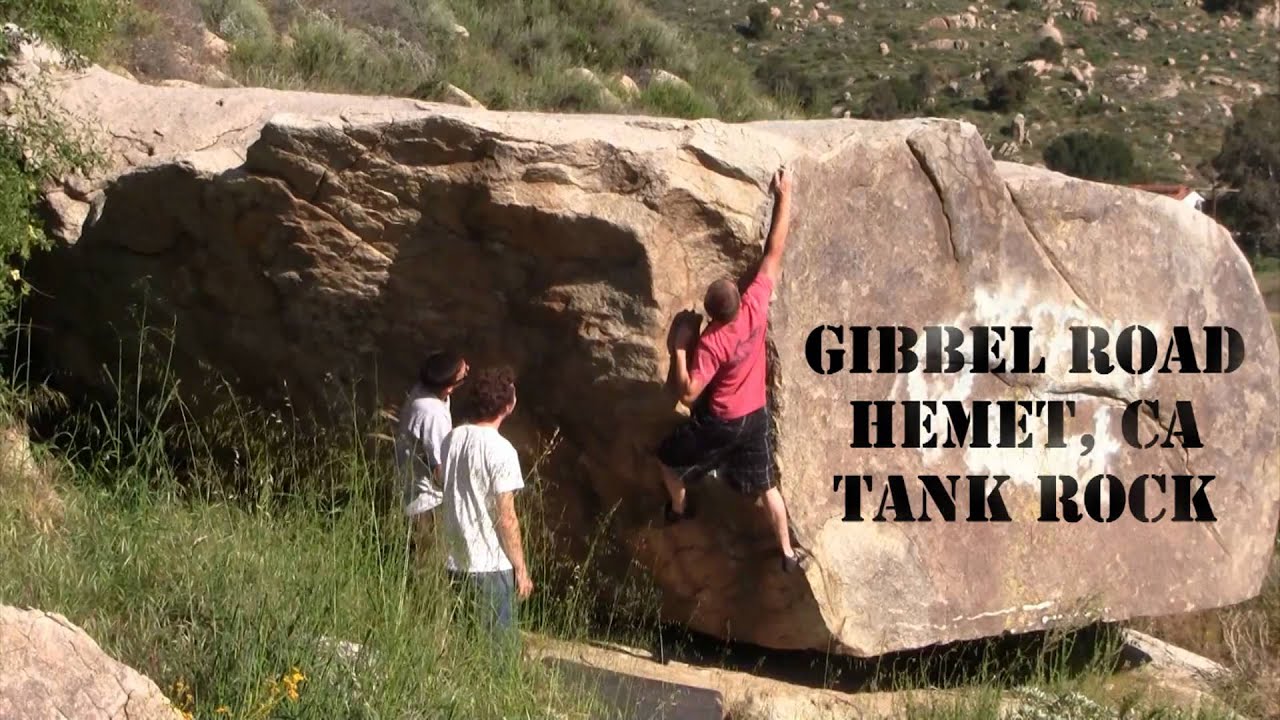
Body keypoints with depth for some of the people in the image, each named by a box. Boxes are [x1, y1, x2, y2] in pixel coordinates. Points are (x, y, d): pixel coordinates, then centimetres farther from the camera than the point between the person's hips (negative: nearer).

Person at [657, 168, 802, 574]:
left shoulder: (711, 344, -31)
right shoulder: (756, 307, -21)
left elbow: (686, 393, -29)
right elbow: (774, 254, -13)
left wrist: (678, 350, -27)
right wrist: (784, 198, -9)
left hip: (718, 424, -5)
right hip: (755, 417, 5)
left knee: (669, 457, 23)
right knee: (766, 486, 16)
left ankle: (678, 510, 46)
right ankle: (788, 553, 20)